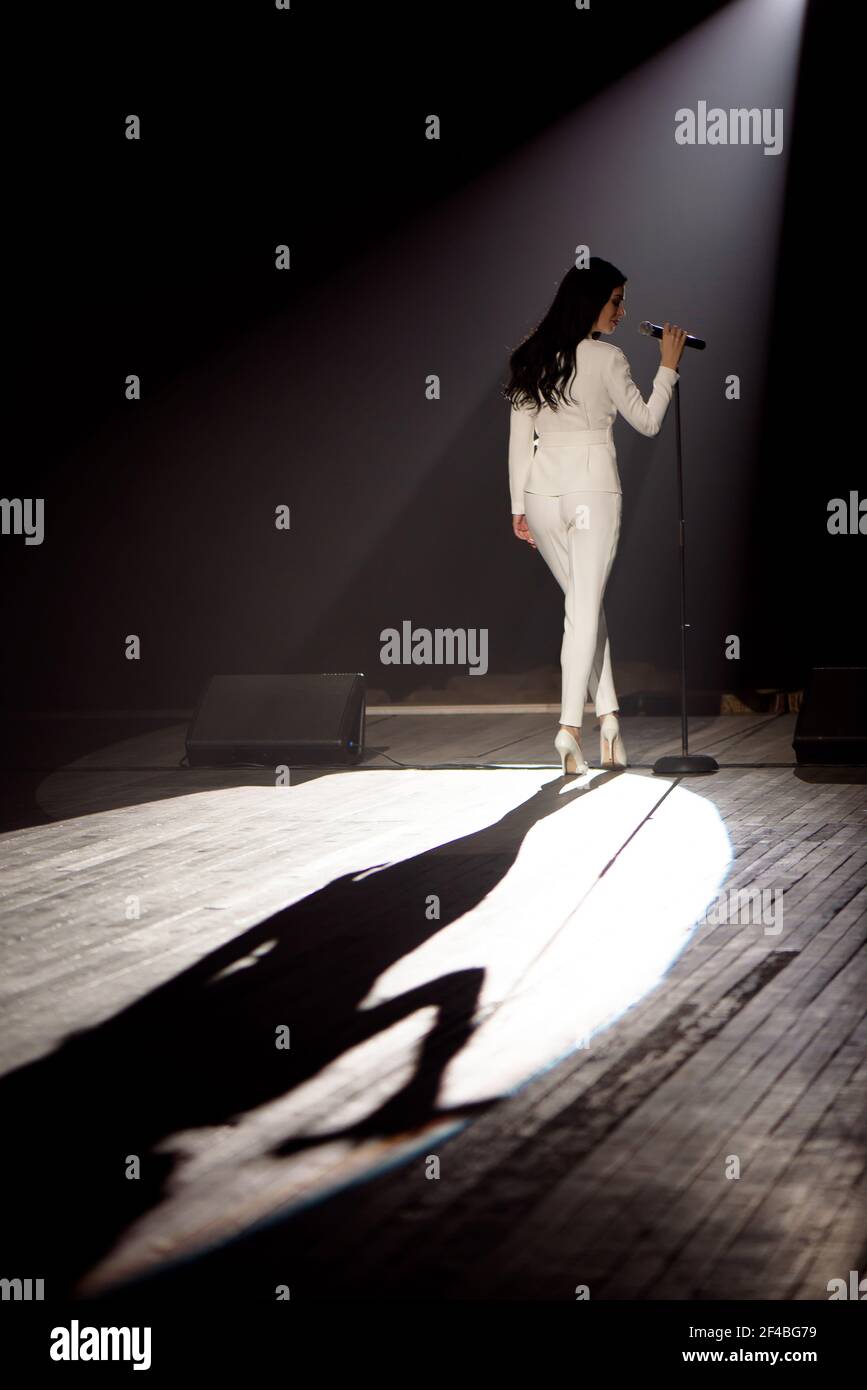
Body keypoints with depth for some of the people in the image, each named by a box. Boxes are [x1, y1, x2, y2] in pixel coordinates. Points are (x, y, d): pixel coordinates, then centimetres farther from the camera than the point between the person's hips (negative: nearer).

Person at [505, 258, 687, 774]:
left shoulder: (531, 358, 6)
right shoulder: (607, 359, -9)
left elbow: (519, 436, 6)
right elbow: (647, 421, 1)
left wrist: (519, 505, 10)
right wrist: (669, 365, 10)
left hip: (542, 490, 5)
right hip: (594, 489, -5)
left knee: (585, 601, 15)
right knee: (586, 607, -2)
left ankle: (607, 713, 13)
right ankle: (570, 725, -9)